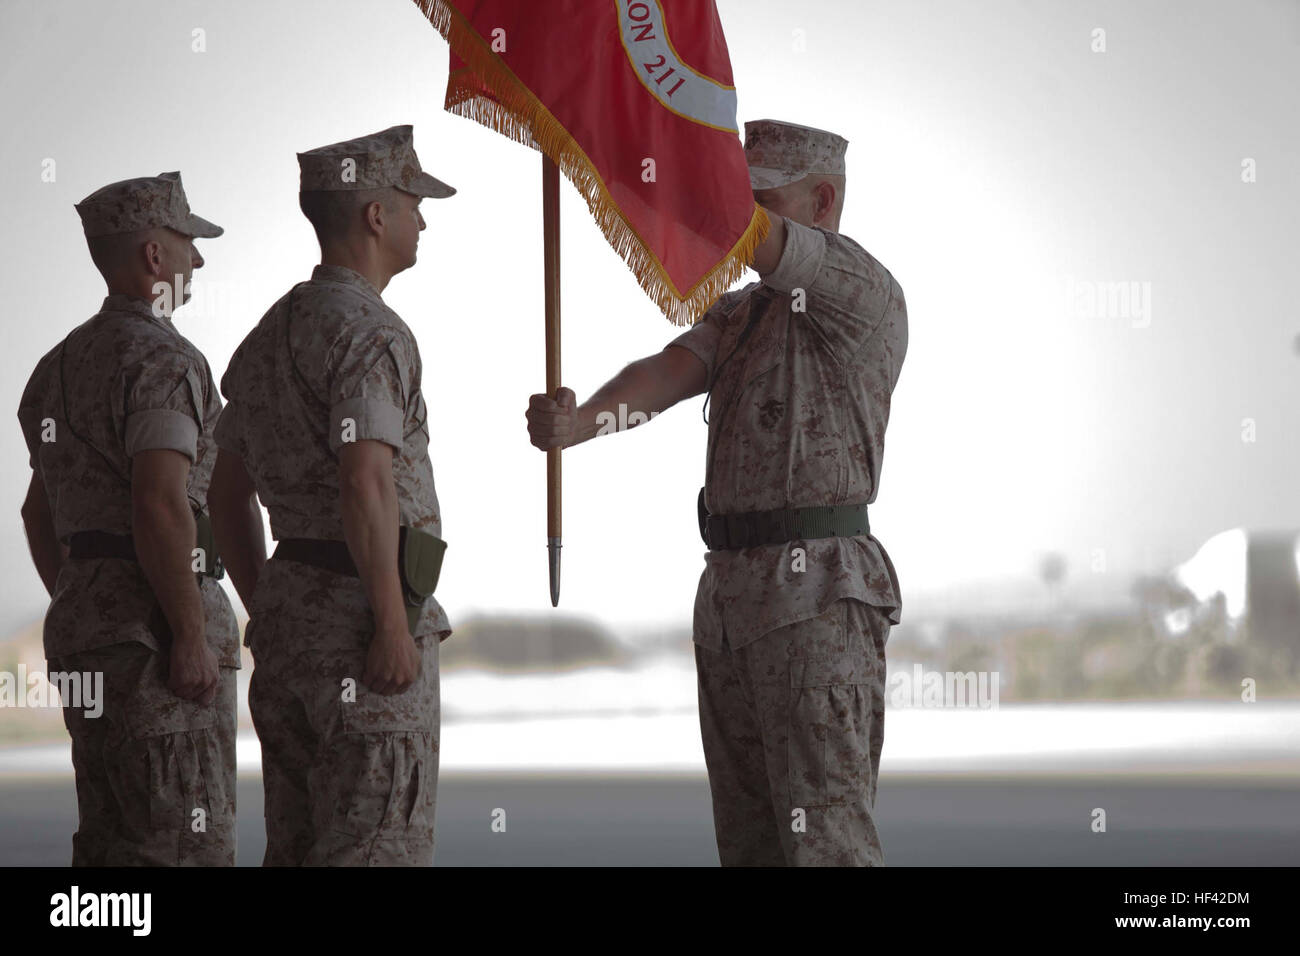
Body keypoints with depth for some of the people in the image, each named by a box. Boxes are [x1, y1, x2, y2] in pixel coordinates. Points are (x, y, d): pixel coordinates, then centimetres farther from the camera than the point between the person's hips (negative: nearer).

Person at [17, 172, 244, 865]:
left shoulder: (67, 362, 17)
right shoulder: (163, 361, -13)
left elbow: (40, 513, 22)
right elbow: (160, 506, -24)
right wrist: (191, 638, -22)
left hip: (86, 615, 9)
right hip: (156, 623, -9)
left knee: (113, 838, 12)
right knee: (183, 841, -8)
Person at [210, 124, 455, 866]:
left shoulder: (272, 333, 15)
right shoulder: (370, 333, -14)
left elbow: (228, 493, 19)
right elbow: (364, 484, -24)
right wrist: (394, 626, -22)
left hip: (290, 606, 9)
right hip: (362, 608, -9)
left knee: (300, 843, 11)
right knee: (376, 845, -5)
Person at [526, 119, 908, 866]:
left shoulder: (862, 292, -9)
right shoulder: (739, 313, 18)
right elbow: (663, 376, 0)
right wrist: (580, 421, -21)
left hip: (817, 599, -9)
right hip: (732, 591, 9)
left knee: (826, 834, -11)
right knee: (749, 834, 11)